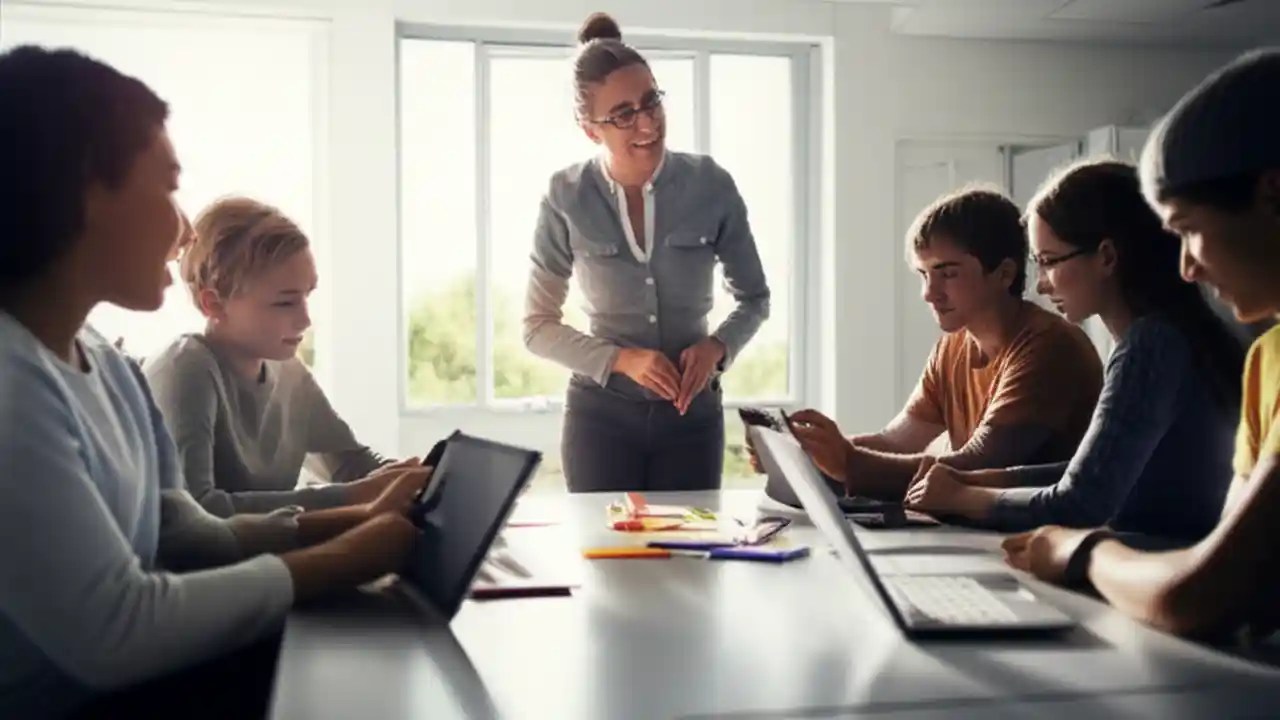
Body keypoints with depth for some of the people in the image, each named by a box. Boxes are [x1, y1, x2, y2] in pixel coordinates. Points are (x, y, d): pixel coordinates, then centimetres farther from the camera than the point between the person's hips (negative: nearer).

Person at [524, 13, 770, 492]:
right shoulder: (567, 199, -11)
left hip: (692, 412, 1)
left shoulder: (711, 186, -9)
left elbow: (754, 299, 4)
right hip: (600, 413, -1)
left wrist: (717, 347, -16)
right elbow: (537, 326, -4)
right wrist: (622, 359, -18)